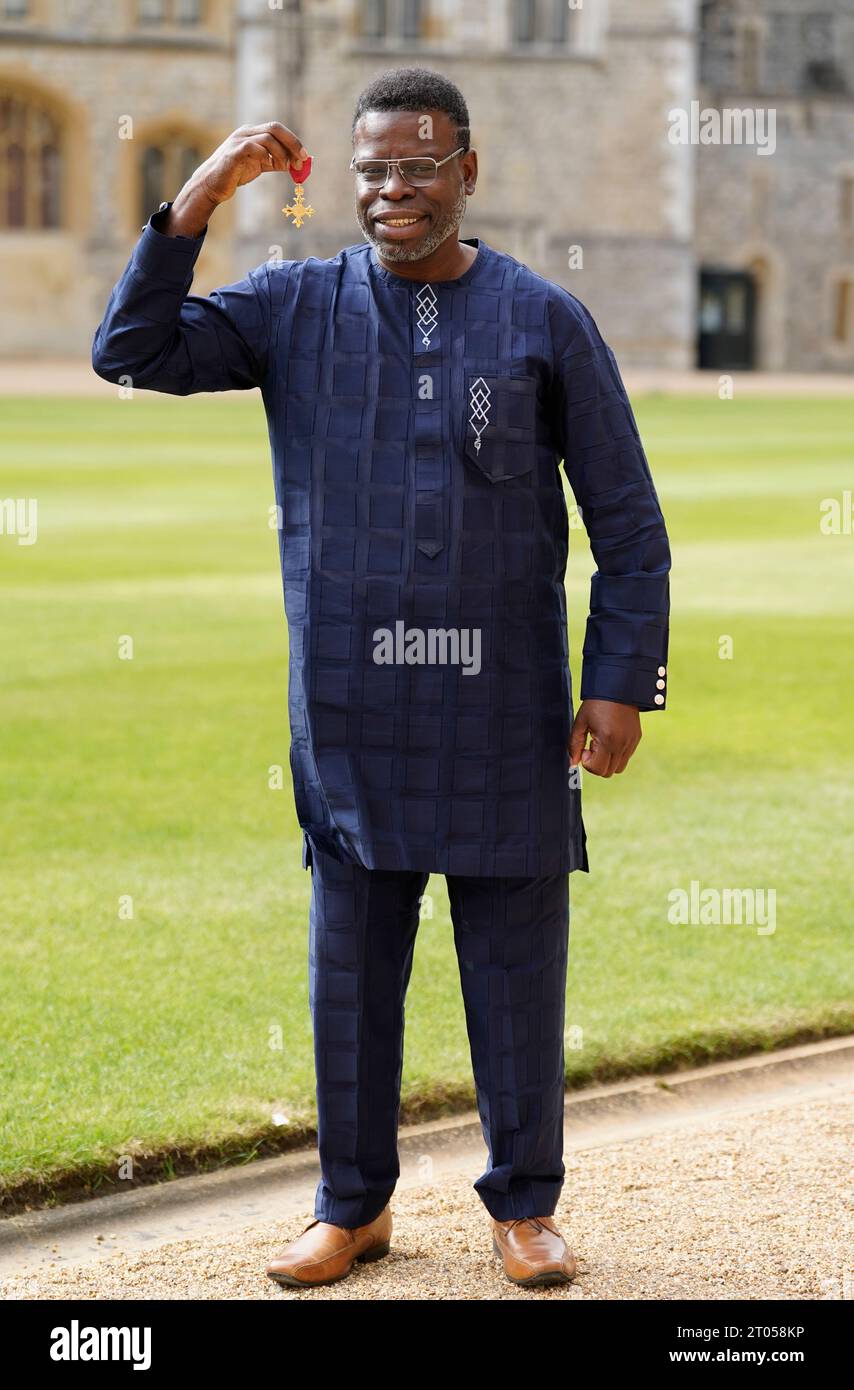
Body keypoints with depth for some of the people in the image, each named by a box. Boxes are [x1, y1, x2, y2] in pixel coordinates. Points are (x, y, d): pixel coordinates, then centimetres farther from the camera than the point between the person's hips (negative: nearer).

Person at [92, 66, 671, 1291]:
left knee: (516, 963, 6)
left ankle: (524, 1207, 20)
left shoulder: (544, 321, 1)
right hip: (350, 711, 1)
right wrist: (200, 197, -12)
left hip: (505, 719, -1)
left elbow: (629, 522, 2)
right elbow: (134, 353, -4)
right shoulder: (296, 308, 5)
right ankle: (354, 1205, 22)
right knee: (351, 964, 9)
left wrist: (622, 682, -5)